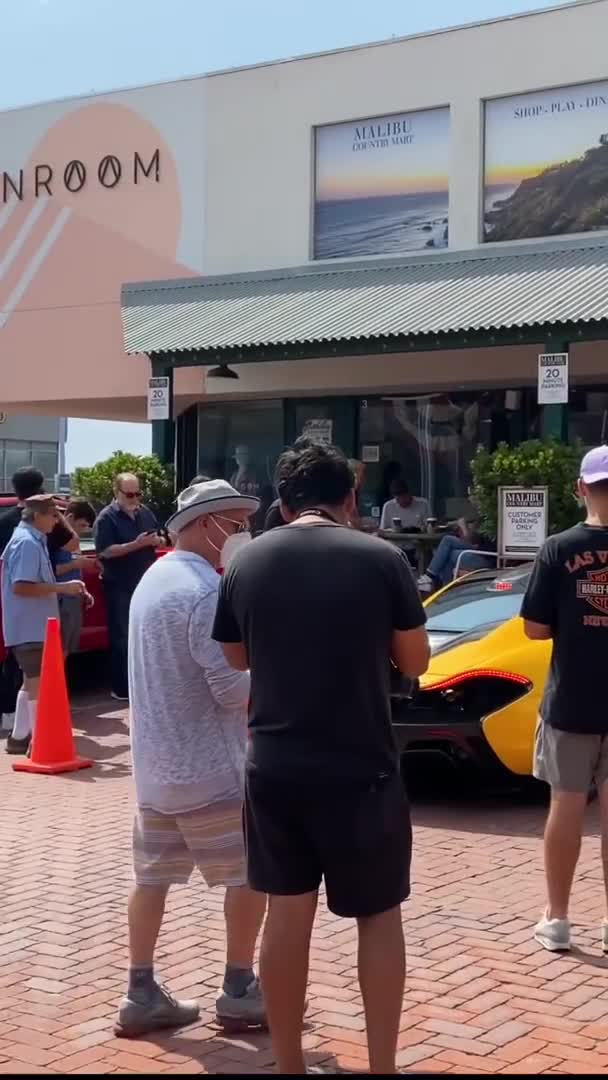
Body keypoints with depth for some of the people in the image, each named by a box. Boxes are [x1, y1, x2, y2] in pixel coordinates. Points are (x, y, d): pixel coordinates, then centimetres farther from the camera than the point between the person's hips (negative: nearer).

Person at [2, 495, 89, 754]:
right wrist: (61, 587, -22)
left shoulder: (33, 540, 14)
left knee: (31, 681, 16)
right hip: (29, 627, -11)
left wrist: (65, 588, 12)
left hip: (34, 625, 11)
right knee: (39, 681, -8)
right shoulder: (27, 543, -17)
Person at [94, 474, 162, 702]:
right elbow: (105, 551, -18)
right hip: (119, 587, -6)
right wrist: (136, 544, -25)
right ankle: (121, 688, 2)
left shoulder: (145, 513, 10)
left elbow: (160, 540, 16)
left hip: (146, 583, 6)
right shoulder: (107, 517, -9)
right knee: (122, 637, -2)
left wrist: (157, 541, -9)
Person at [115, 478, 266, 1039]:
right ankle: (239, 992, 12)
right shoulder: (206, 591, -20)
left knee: (152, 877, 13)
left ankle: (142, 996, 17)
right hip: (207, 768, -9)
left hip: (155, 764, 9)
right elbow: (235, 689, -21)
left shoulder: (155, 578, 11)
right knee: (252, 873, 6)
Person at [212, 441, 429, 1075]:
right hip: (361, 769, -3)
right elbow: (414, 662, 1)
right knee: (378, 916, 13)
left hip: (273, 767, 3)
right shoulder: (381, 559, -9)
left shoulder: (247, 562, 0)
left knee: (287, 914, 13)